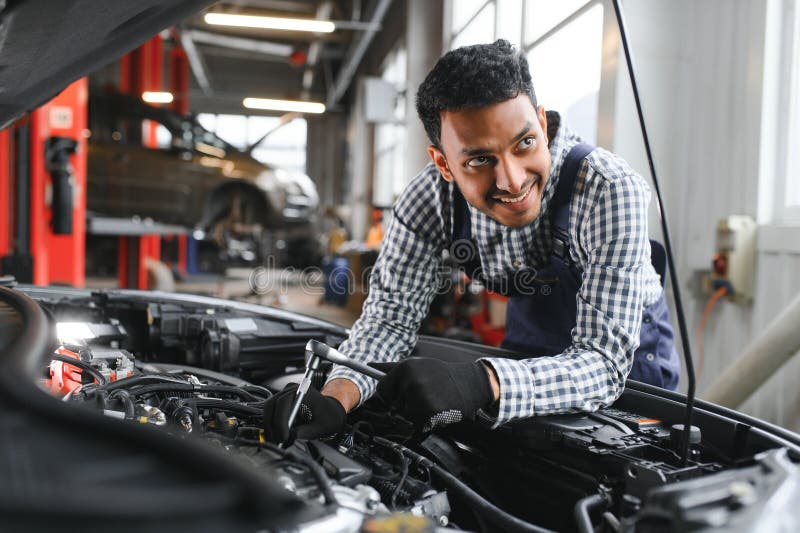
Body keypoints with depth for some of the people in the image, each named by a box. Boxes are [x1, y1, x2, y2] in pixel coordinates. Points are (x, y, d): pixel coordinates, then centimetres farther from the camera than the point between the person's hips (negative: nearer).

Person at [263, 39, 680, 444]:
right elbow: (391, 315, -18)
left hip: (624, 358, -2)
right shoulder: (432, 198, -23)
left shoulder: (612, 190, -34)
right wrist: (335, 399, -38)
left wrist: (482, 384, -56)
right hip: (528, 345, 3)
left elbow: (603, 360, -37)